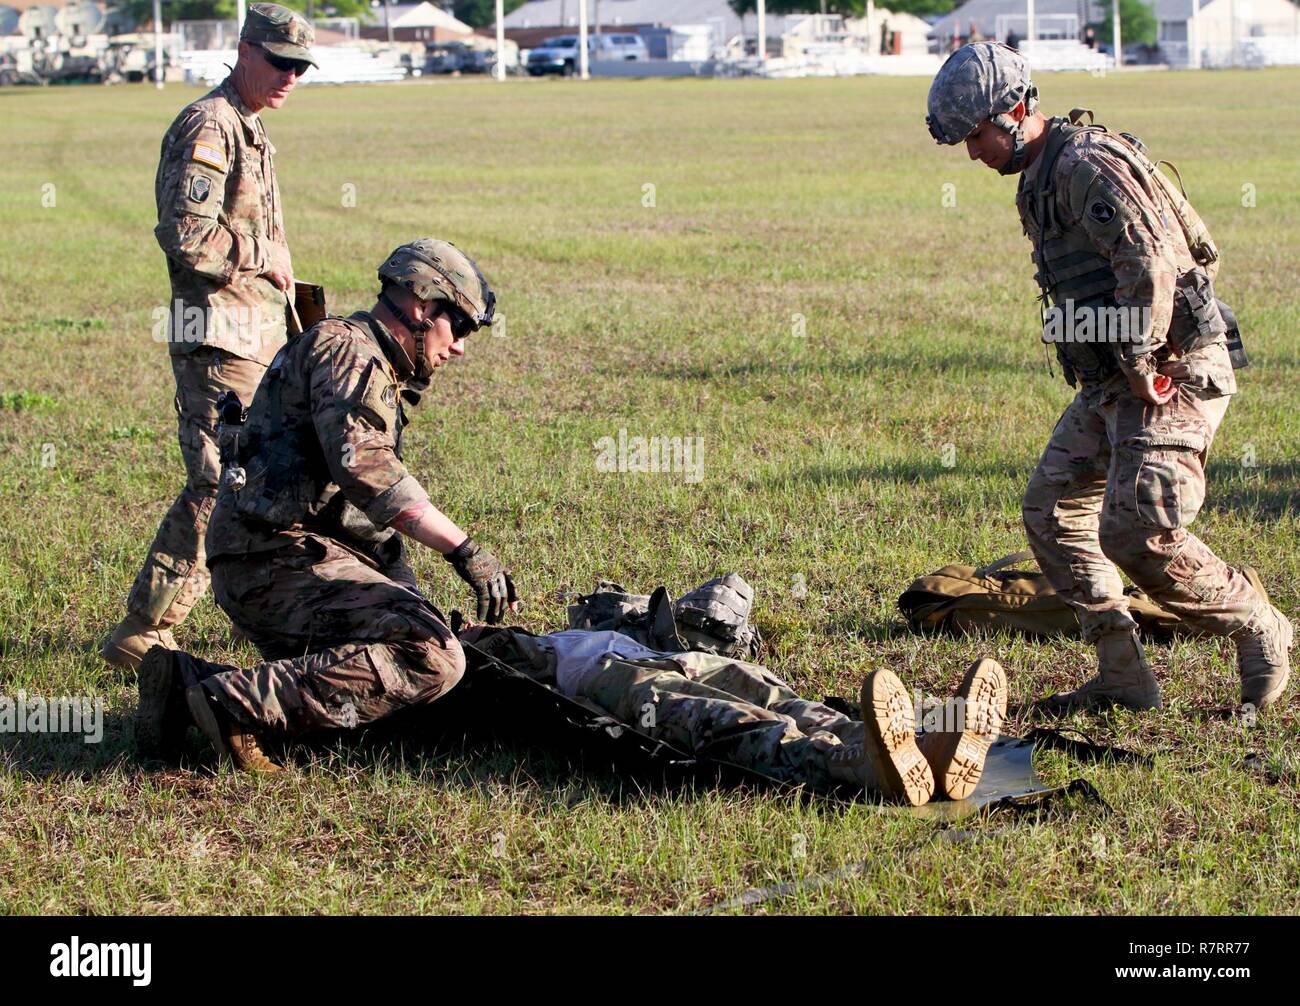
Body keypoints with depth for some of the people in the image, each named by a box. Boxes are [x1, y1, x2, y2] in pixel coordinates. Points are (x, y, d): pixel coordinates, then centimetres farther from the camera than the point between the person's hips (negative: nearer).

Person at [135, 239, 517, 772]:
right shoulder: (346, 347, -7)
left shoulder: (381, 374, 27)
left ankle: (188, 681, 7)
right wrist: (463, 549, -27)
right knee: (432, 660, -23)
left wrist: (416, 605, 28)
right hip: (280, 559, -11)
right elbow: (364, 467, -24)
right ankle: (234, 703, -25)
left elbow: (377, 520, 32)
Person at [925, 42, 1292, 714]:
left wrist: (1140, 367, -20)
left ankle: (1259, 631, 4)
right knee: (1052, 509, 7)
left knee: (1138, 530, -17)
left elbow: (1151, 260, -26)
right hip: (1109, 380, 11)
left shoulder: (1089, 165, -16)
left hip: (1172, 372, -11)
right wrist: (1111, 370, 12)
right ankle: (1123, 677, 9)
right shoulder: (1039, 182, 17)